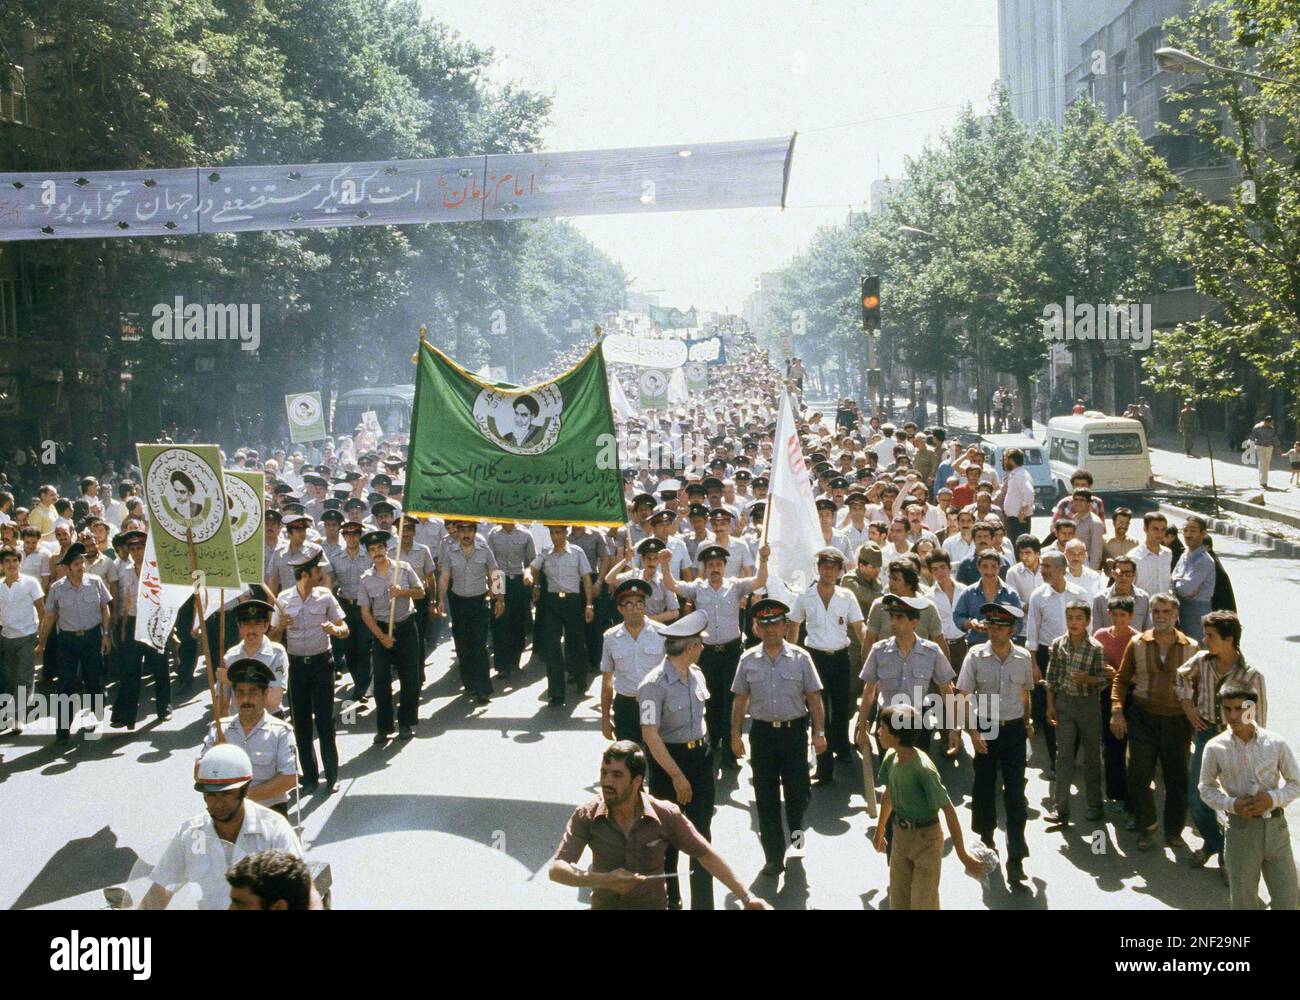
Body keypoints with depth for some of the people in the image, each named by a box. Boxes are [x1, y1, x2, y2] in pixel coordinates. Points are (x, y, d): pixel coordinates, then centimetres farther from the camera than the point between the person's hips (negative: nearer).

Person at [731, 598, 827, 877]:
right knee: (766, 799, 5)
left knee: (798, 791, 0)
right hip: (762, 731, 1)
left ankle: (796, 824, 36)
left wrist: (819, 732, -4)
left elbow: (814, 697, 0)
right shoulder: (748, 660, 3)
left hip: (794, 731, -1)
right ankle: (774, 857, 15)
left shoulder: (800, 658, -2)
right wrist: (735, 734, 6)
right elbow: (740, 700, 8)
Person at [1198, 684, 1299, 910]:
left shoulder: (1275, 743, -5)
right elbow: (1206, 788, 5)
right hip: (1241, 829, -1)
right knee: (1243, 901, 9)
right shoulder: (1216, 748, -6)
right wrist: (1232, 804, -12)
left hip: (1275, 826, 1)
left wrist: (1273, 798, -13)